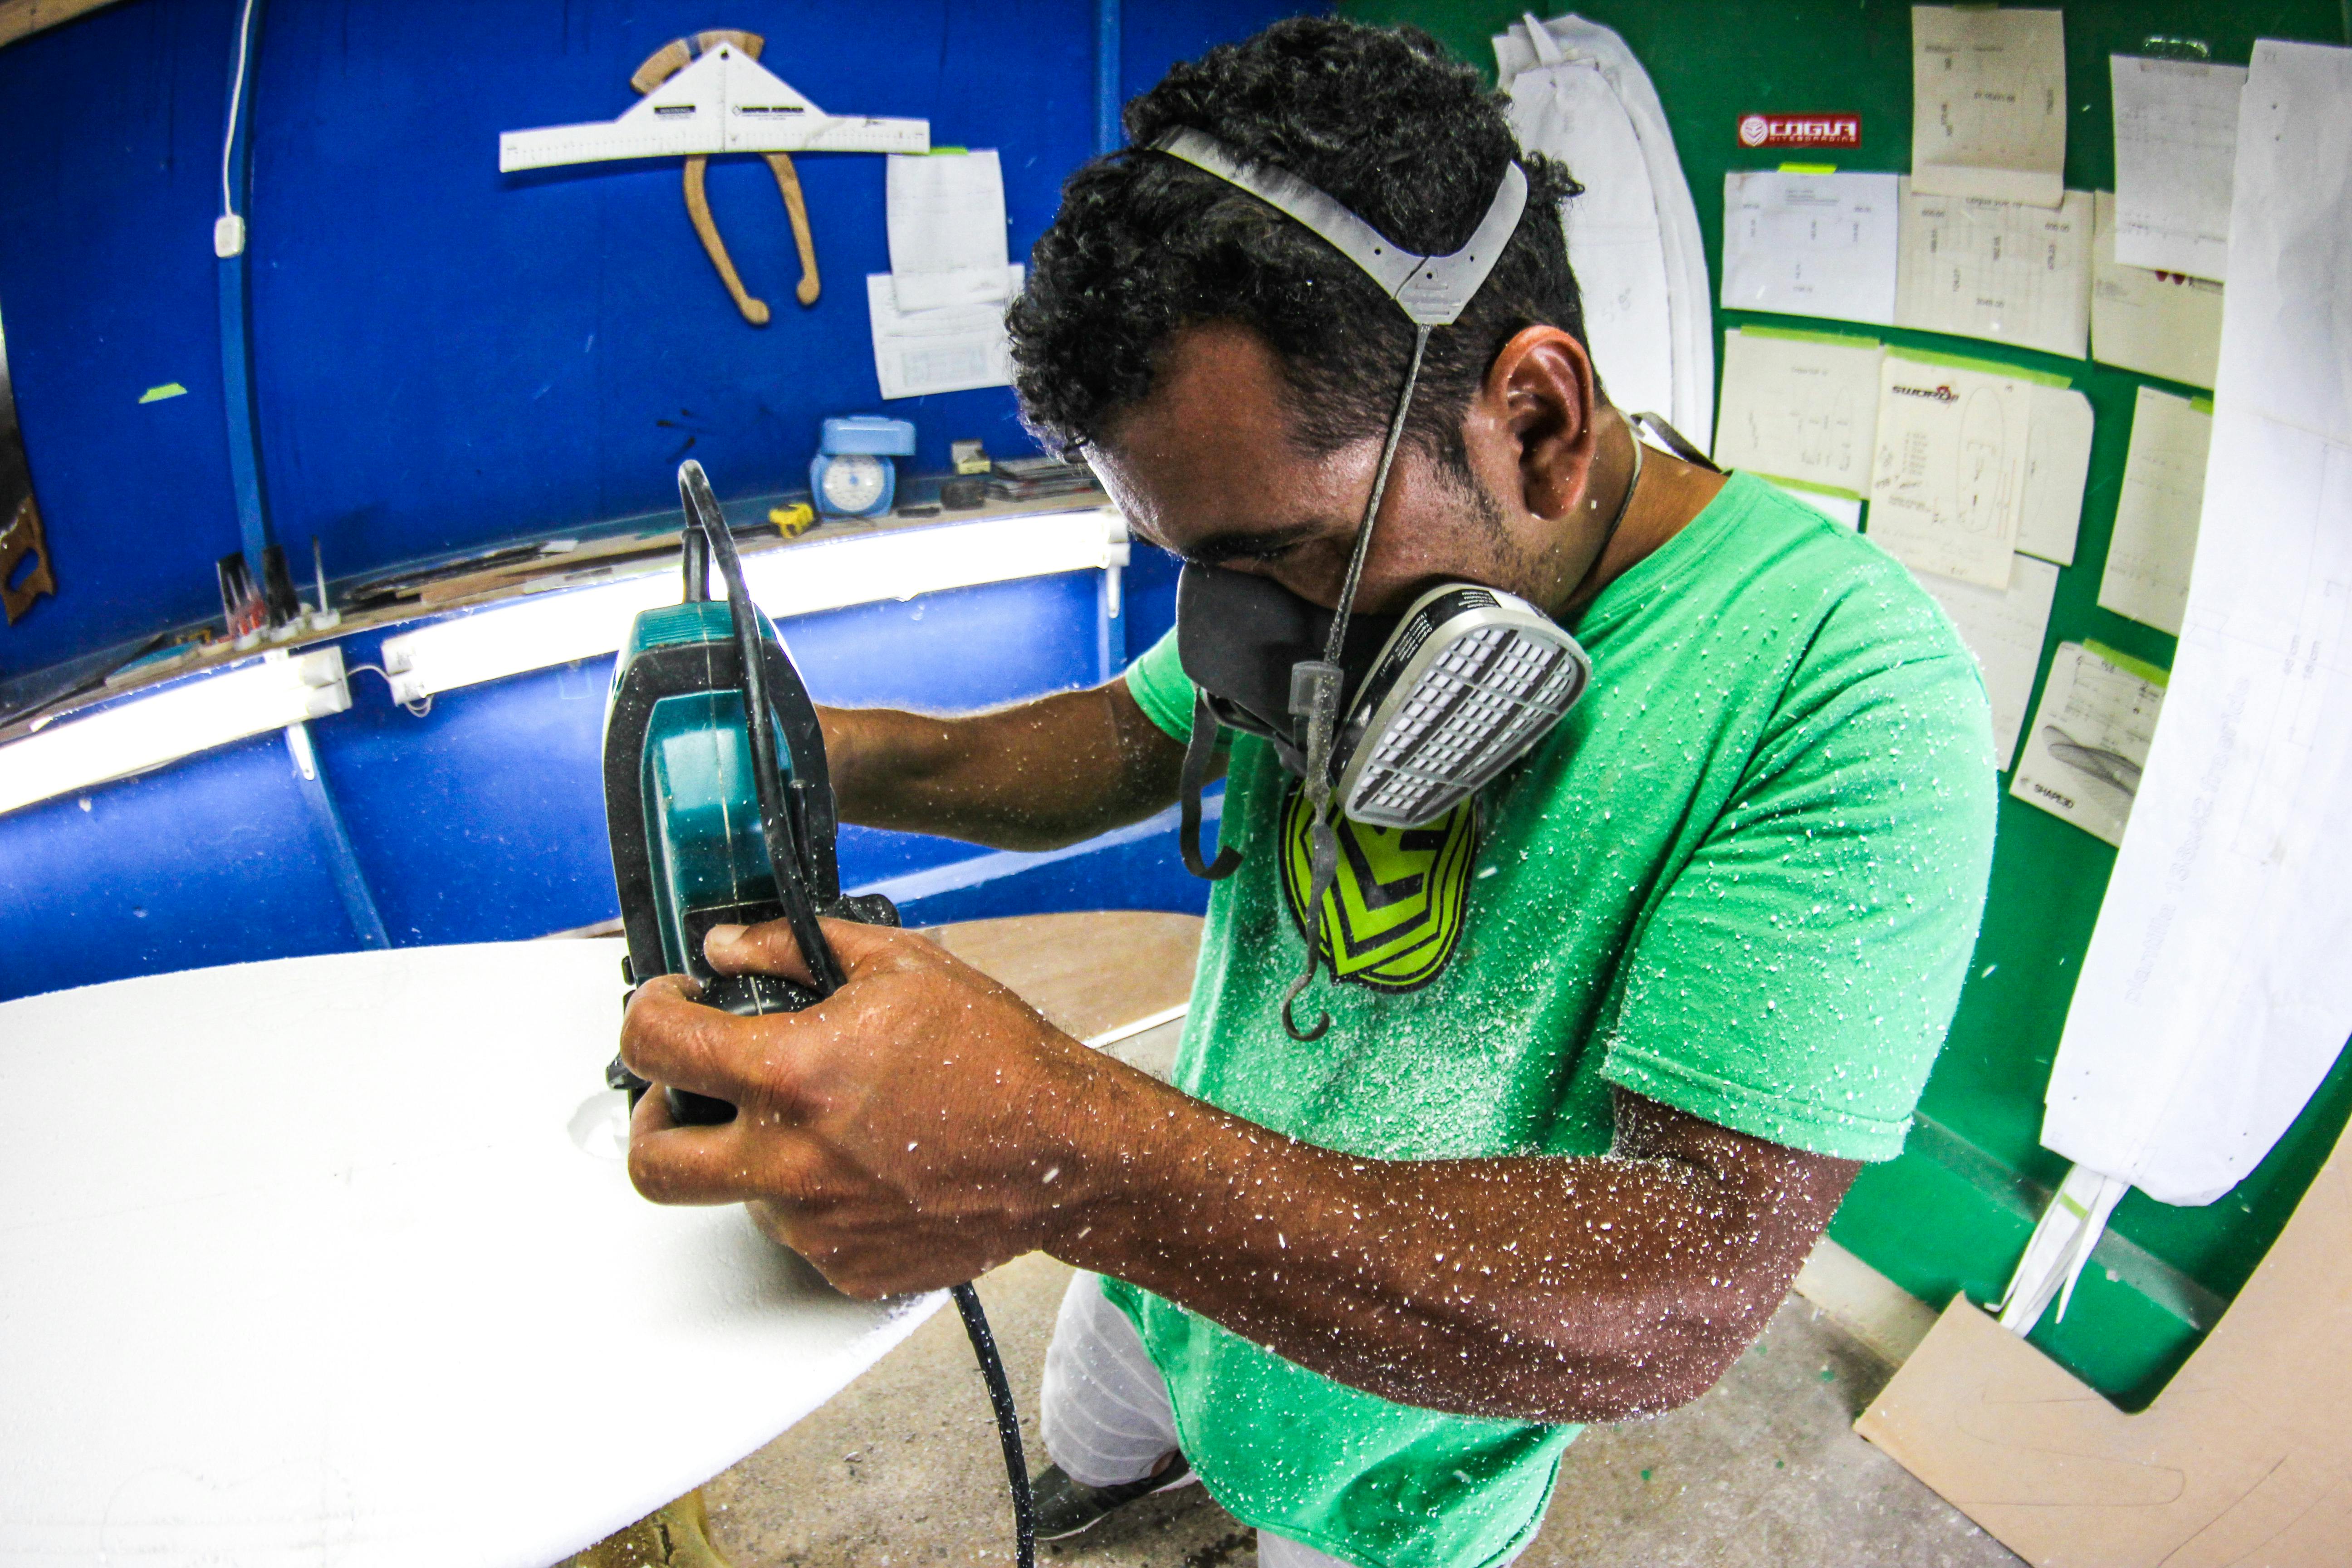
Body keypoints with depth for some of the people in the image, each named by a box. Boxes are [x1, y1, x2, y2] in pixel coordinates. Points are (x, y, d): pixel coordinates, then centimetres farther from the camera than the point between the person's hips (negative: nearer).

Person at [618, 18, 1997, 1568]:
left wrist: (1066, 1158, -51)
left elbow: (1695, 1294, -40)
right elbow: (1126, 742, 0)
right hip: (1180, 1266, 6)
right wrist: (812, 754, -20)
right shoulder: (1346, 567, -14)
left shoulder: (1851, 683, -35)